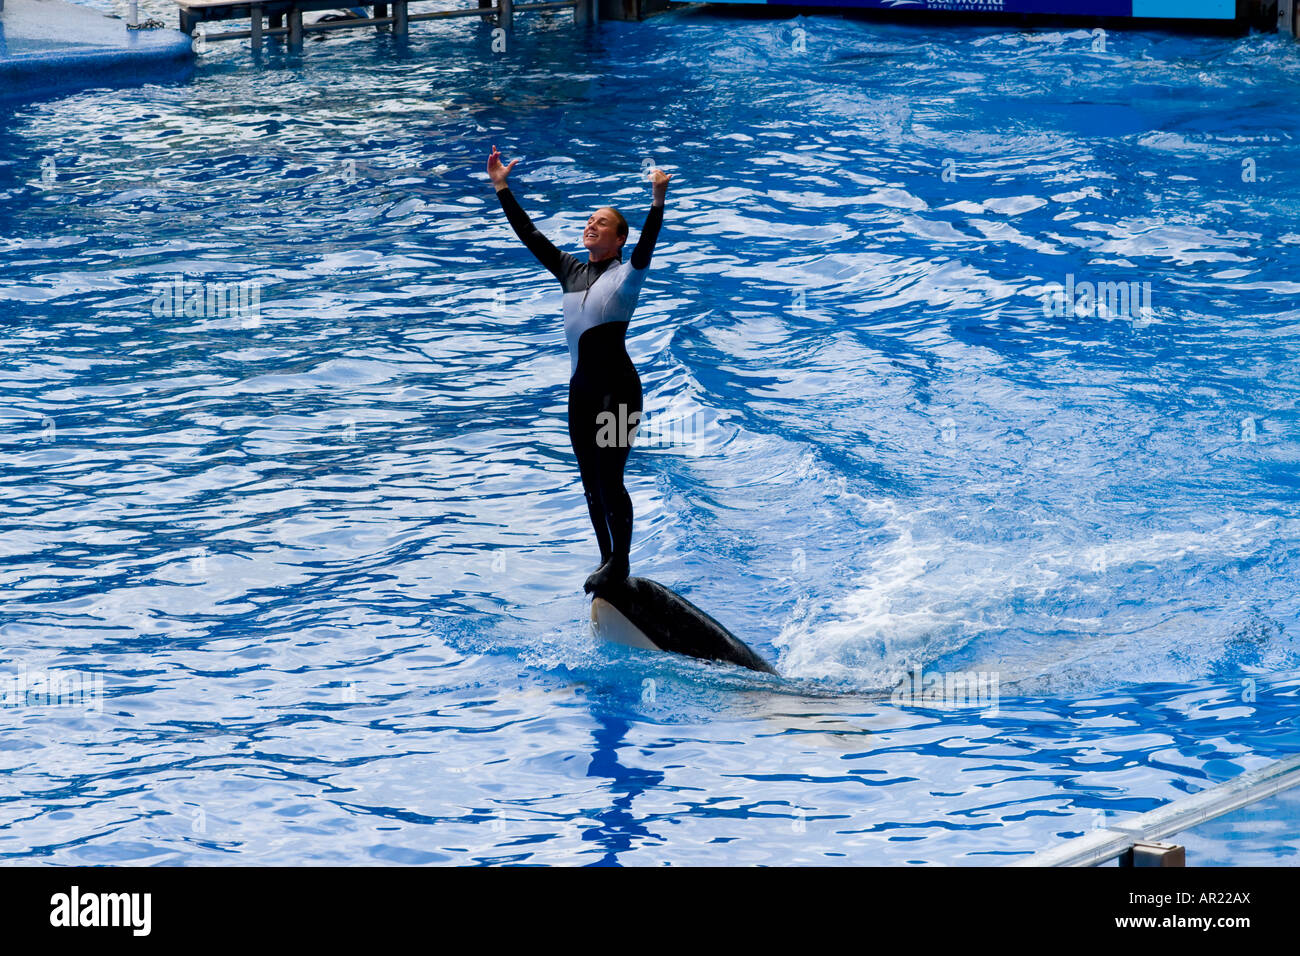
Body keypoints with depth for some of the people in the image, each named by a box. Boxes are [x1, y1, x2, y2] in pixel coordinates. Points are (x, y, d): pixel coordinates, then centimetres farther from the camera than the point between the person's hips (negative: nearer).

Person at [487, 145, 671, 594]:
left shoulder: (626, 274, -4)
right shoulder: (570, 270, 12)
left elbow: (647, 243, -23)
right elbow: (529, 234, 15)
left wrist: (658, 200, -38)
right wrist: (501, 188, 13)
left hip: (617, 389, -6)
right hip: (581, 389, 6)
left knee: (609, 478, -7)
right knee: (591, 484, 10)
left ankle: (620, 563, 5)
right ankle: (607, 560, 21)